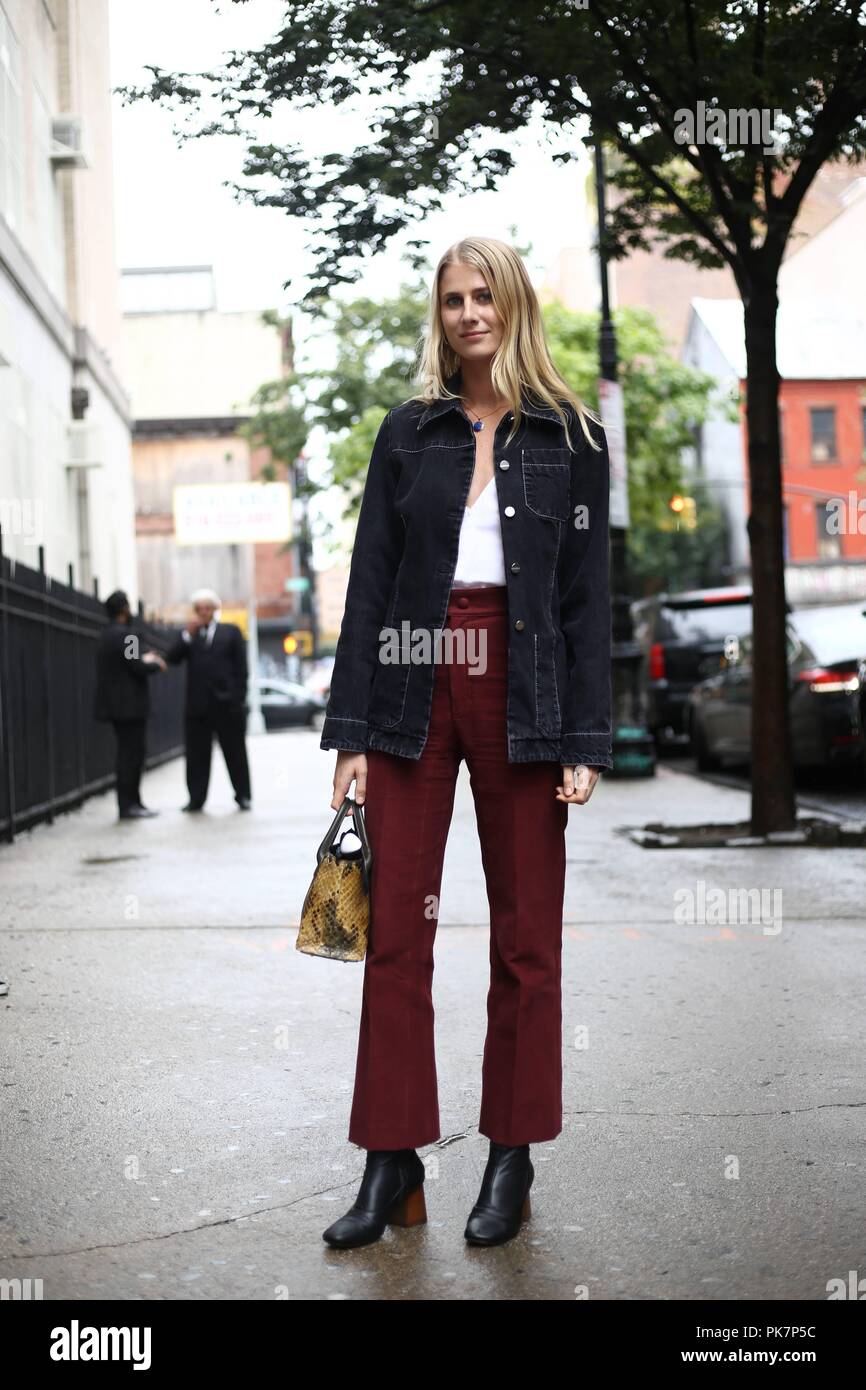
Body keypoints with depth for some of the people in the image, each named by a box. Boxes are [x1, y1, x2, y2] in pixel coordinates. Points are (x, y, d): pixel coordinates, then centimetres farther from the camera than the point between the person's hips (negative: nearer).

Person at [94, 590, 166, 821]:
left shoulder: (106, 635, 13)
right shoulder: (124, 634, -16)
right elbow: (137, 668, -19)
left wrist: (144, 660, 20)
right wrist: (156, 664, 0)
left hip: (117, 704, 10)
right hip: (129, 704, -10)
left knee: (131, 753, 14)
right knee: (131, 753, -5)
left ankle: (133, 803, 18)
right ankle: (127, 806, -3)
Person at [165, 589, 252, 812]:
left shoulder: (231, 632, 7)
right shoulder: (189, 635, 13)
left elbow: (241, 667, 3)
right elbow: (172, 658, -1)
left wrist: (239, 698, -5)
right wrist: (187, 635, -11)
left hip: (226, 703, -2)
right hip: (197, 705, 2)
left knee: (235, 752, 5)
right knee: (197, 754, 2)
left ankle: (243, 795, 14)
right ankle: (196, 799, 6)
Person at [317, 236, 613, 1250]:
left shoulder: (571, 440, 7)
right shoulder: (408, 432, 10)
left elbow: (587, 596, 3)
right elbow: (369, 583, 6)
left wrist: (585, 739, -5)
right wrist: (351, 730, -1)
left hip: (520, 695, -1)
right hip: (414, 691, 1)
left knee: (525, 934, 5)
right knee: (396, 929, 1)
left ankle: (511, 1160, 18)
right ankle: (392, 1161, 12)